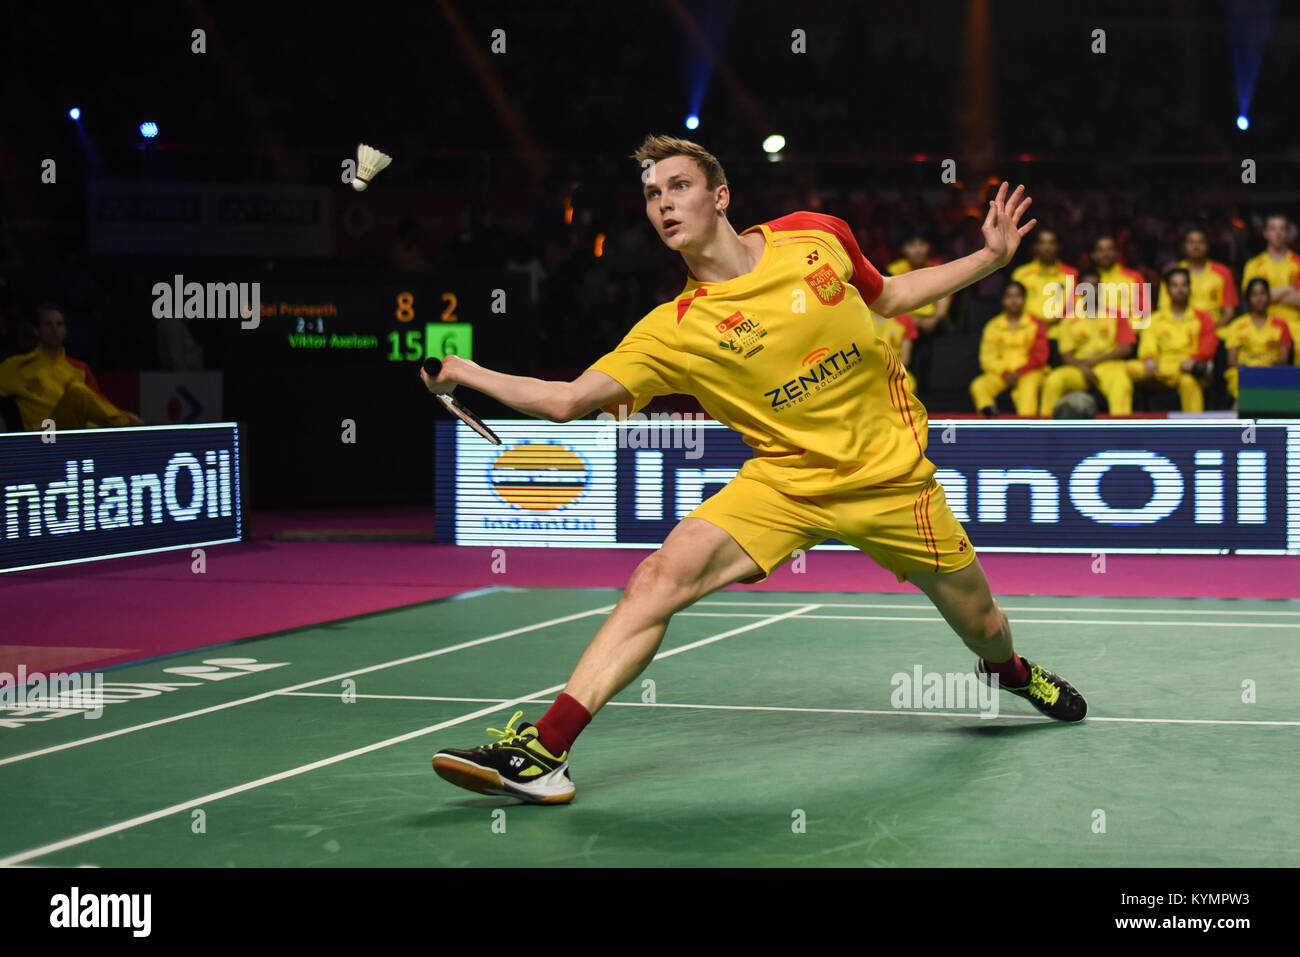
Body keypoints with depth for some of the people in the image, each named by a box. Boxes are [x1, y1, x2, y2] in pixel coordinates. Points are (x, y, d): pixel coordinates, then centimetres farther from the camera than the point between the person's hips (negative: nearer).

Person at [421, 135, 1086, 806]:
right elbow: (567, 400, -14)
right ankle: (542, 752, -24)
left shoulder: (817, 237, -6)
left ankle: (1011, 670, 51)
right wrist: (463, 372, -21)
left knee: (978, 622, 10)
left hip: (890, 476, 1)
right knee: (659, 577, -23)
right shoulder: (674, 330, -10)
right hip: (783, 481, -1)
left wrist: (989, 258, 8)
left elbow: (886, 297, 14)